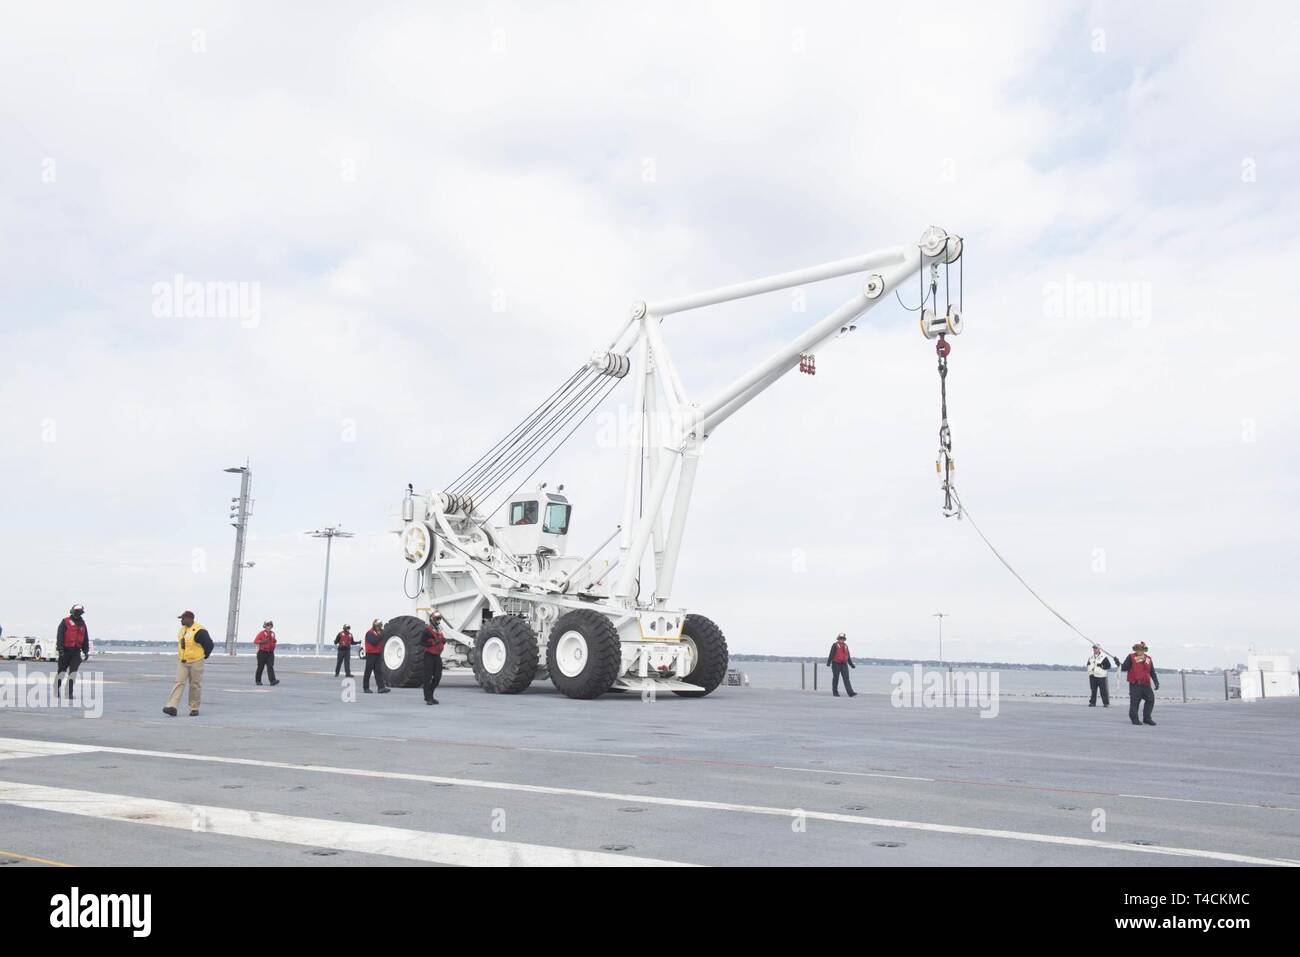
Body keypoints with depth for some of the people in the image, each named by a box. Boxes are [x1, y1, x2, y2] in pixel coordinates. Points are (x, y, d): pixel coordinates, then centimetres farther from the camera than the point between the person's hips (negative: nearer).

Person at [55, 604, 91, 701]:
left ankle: (69, 692, -7)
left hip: (76, 651, 3)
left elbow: (86, 639, 19)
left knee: (73, 671, -8)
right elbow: (60, 636, -9)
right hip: (65, 650, -3)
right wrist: (60, 649, -18)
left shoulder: (82, 624, 13)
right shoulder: (65, 622, -2)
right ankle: (57, 691, 23)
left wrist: (86, 652, 15)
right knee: (62, 671, 6)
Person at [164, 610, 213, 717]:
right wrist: (181, 655, 18)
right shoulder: (182, 629, 9)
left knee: (195, 685, 2)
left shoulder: (199, 631, -16)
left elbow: (209, 644, -14)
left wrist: (204, 656, -4)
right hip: (183, 662, 6)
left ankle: (194, 709, 11)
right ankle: (172, 707, -11)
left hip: (196, 662, -6)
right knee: (179, 683, -4)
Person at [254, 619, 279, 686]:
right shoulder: (261, 633, -5)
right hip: (262, 653, -4)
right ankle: (258, 681, 22)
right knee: (260, 667, 6)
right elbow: (255, 641, -10)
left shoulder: (273, 633, 13)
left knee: (270, 667, -9)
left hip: (270, 653, 4)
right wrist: (262, 641, -24)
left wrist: (274, 642, 7)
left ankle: (273, 681, -21)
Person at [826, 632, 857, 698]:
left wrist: (851, 664, 19)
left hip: (844, 665, 4)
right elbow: (831, 654, -10)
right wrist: (828, 662, -18)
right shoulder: (835, 645, -4)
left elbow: (848, 656, 20)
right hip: (836, 664, -4)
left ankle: (851, 693, -14)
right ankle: (835, 692, 14)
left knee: (846, 679, -5)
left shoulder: (845, 645, 14)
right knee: (836, 678, 4)